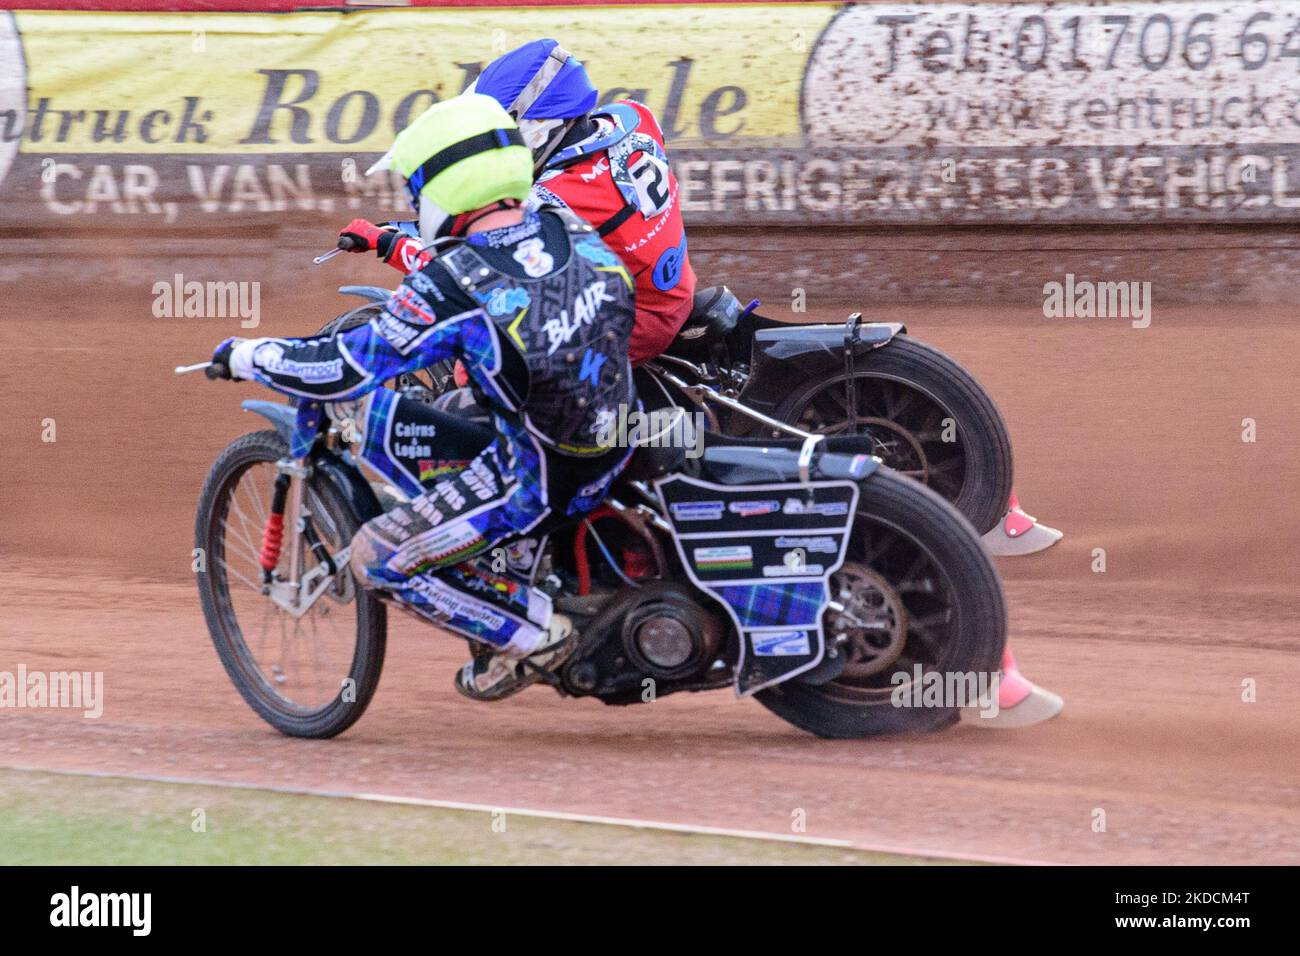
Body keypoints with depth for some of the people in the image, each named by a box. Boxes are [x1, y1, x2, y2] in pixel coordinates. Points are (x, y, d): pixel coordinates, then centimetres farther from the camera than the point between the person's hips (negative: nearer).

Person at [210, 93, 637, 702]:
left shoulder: (447, 289, -21)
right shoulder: (570, 230, -2)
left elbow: (342, 372, -16)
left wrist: (248, 356, 1)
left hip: (535, 485, -7)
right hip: (618, 447, 7)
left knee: (379, 559, 4)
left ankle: (533, 633, 5)